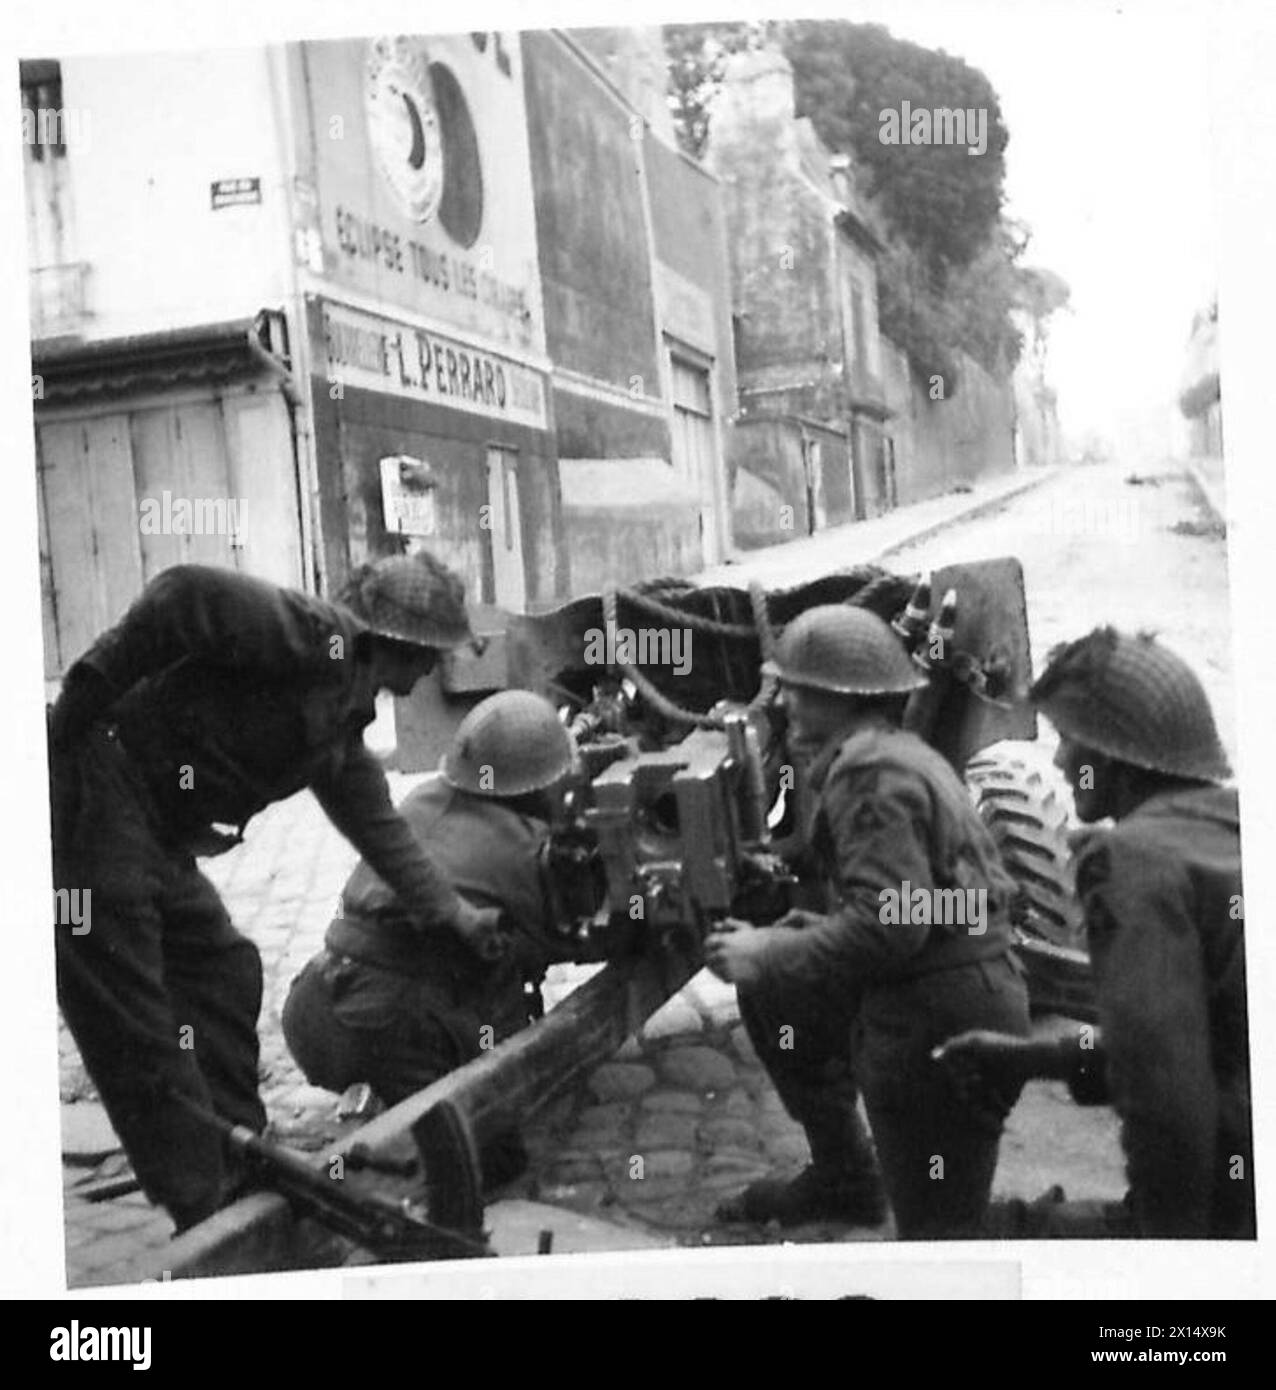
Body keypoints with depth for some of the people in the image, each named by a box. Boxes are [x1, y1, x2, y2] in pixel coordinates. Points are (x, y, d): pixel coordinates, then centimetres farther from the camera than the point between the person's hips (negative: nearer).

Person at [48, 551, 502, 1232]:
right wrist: (79, 703, -24)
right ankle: (212, 1219, 2)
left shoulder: (343, 715, 17)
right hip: (91, 792, -11)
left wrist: (452, 913, 21)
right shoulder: (314, 635, -14)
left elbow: (377, 823, 23)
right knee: (136, 1029, -4)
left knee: (224, 973, 17)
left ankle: (240, 1176, 27)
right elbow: (183, 595, -26)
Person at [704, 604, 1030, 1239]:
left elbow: (890, 923, -27)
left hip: (939, 1022, -10)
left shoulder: (869, 769, -17)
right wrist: (806, 932, 11)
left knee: (937, 1230, 1)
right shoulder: (905, 753, 16)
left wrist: (771, 957, -15)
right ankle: (841, 1174, 25)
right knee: (768, 990, 18)